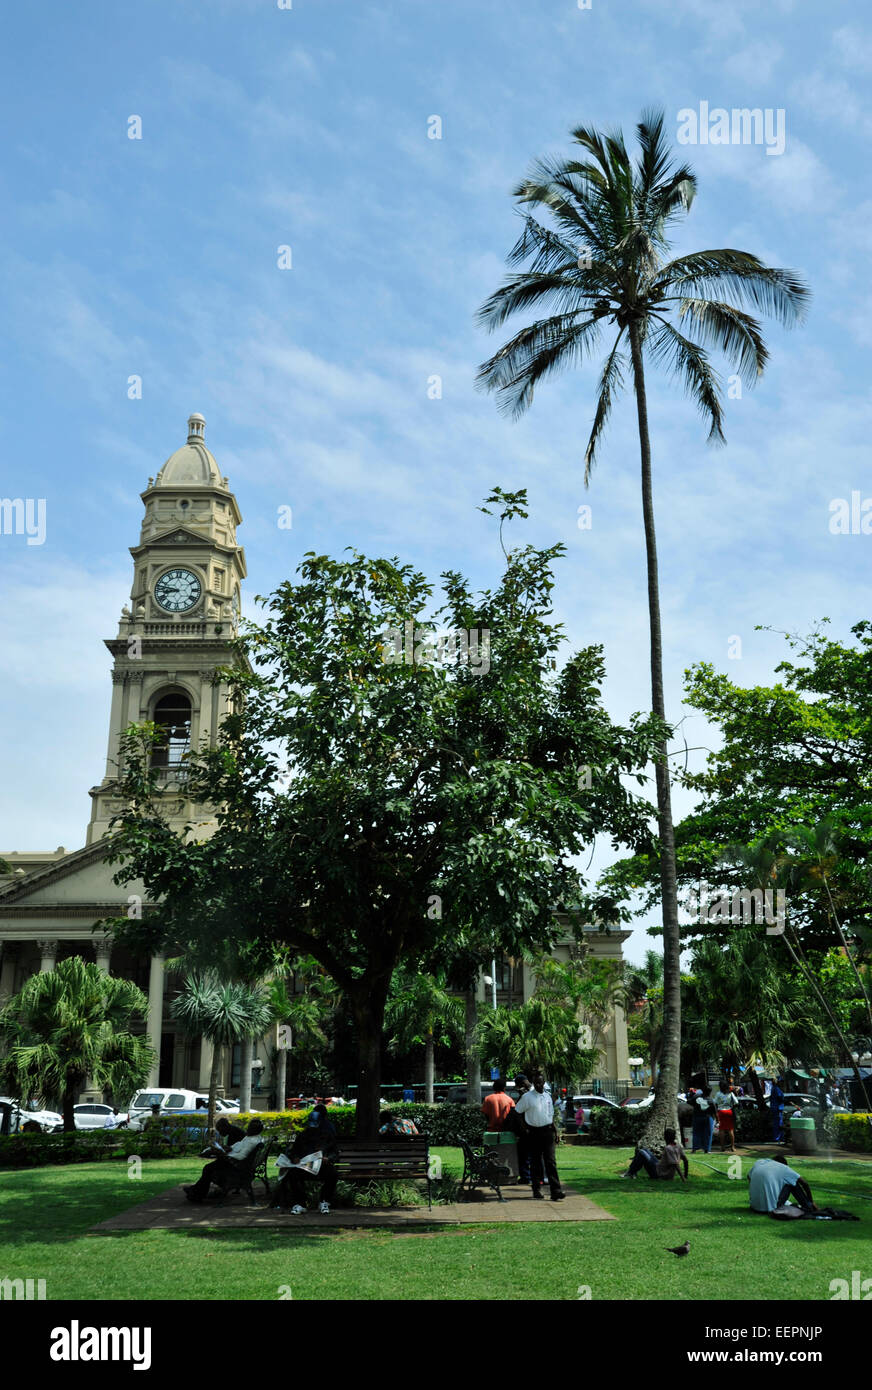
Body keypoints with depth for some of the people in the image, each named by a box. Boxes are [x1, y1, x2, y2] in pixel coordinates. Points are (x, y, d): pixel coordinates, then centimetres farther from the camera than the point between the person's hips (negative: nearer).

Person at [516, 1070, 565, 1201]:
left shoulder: (547, 1096, 10)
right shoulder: (527, 1097, -3)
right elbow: (518, 1112, 3)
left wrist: (554, 1130, 13)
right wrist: (524, 1128, -1)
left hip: (547, 1131, 2)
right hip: (534, 1132, -2)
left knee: (550, 1161, -5)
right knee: (535, 1162, 5)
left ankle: (556, 1191, -11)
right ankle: (536, 1189, 17)